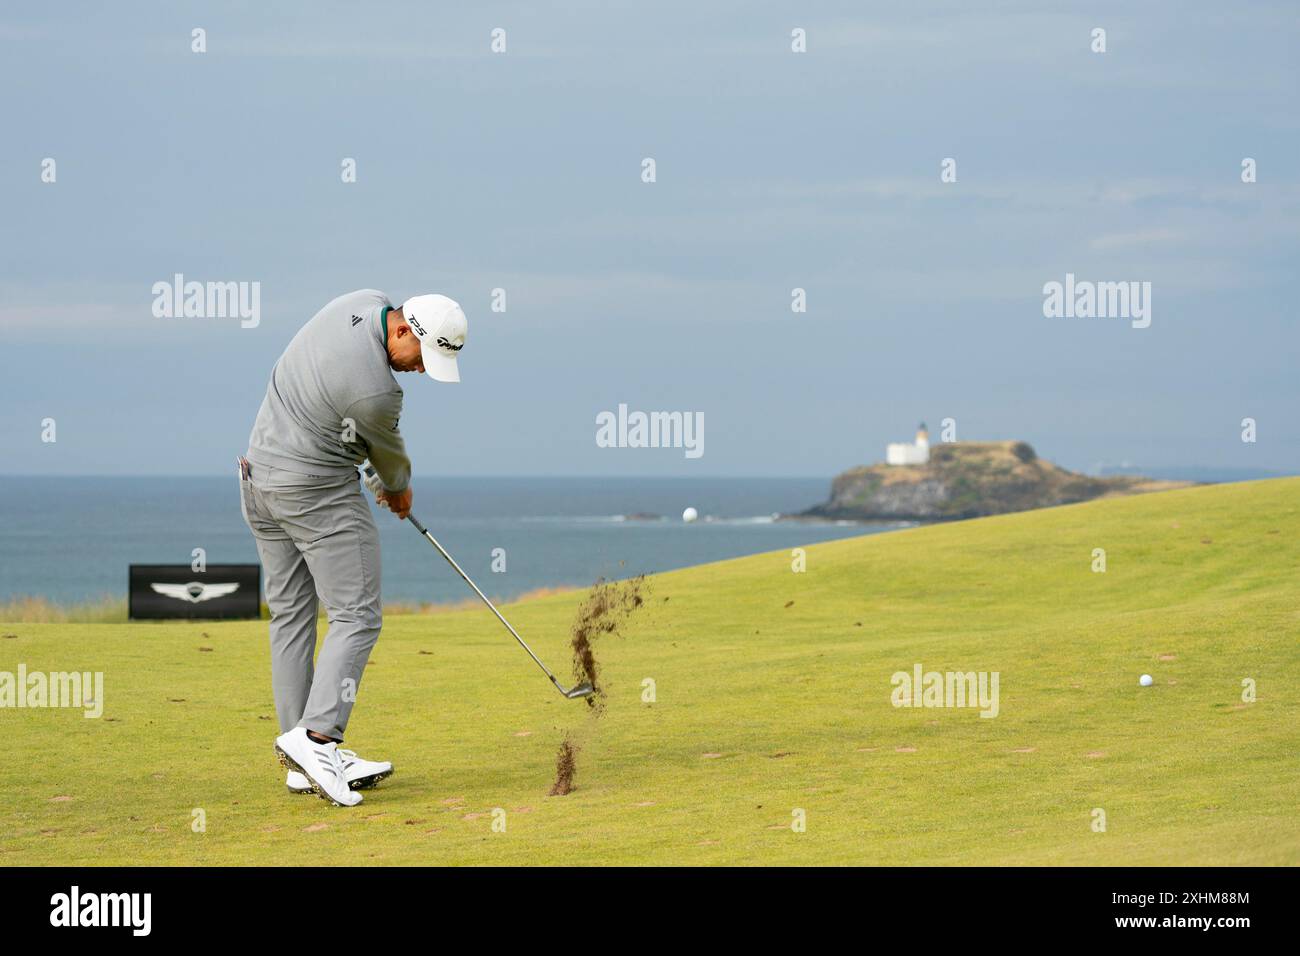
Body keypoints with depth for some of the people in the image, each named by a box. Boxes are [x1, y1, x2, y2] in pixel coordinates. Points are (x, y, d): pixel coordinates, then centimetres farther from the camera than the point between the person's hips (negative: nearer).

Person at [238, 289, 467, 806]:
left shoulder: (365, 301, -2)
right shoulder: (374, 391, -27)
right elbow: (388, 452, -4)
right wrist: (398, 488, 18)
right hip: (318, 491, -10)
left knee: (289, 614, 9)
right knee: (357, 616, -6)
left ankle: (304, 763, 11)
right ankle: (317, 738, -19)